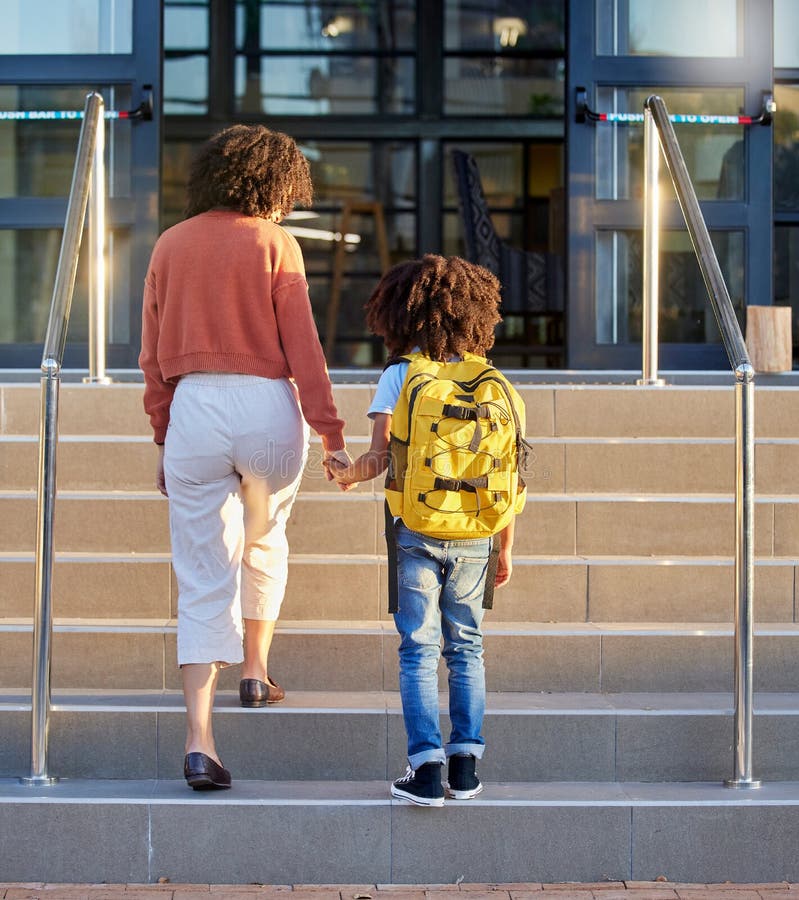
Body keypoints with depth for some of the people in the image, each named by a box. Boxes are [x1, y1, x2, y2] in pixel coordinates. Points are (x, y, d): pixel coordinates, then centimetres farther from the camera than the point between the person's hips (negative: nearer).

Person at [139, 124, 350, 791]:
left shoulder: (171, 245, 10)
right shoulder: (274, 243, -1)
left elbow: (154, 355, 11)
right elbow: (302, 346, -5)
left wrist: (164, 437, 18)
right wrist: (332, 435, -3)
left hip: (192, 408, 2)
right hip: (266, 405, -2)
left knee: (204, 576, 0)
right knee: (265, 541, 27)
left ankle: (200, 740, -9)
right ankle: (256, 674, 36)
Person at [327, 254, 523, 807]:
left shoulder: (398, 376, -2)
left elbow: (381, 456, -11)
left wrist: (347, 476, 11)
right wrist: (506, 549, 11)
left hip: (417, 531, -2)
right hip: (474, 536, 2)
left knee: (419, 650, 2)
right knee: (466, 648, 12)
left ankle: (427, 769, -3)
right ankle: (466, 767, 12)